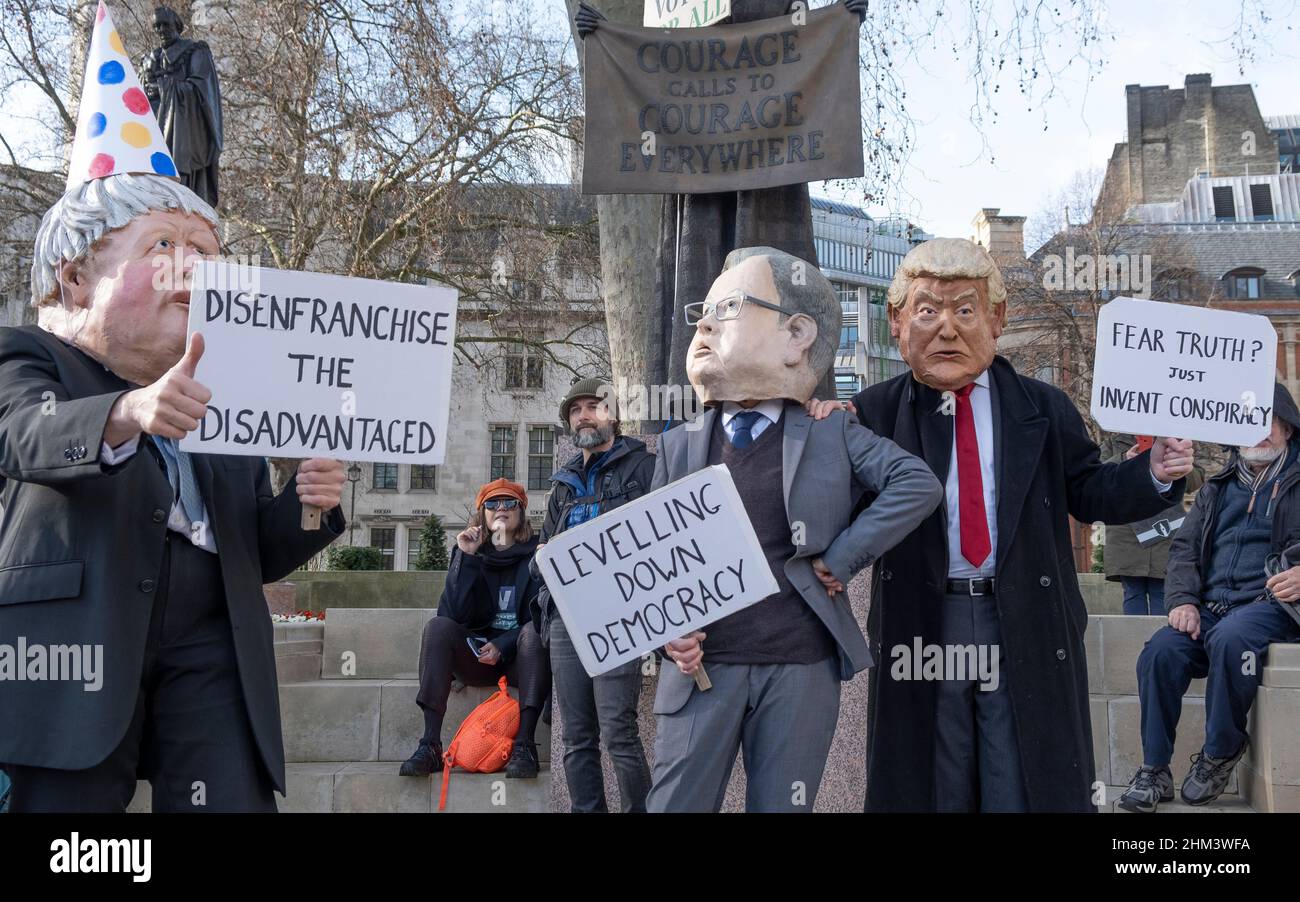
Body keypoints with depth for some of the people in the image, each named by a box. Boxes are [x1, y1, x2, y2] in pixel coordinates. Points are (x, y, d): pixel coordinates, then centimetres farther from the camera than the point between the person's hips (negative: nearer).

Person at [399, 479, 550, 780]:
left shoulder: (536, 554, 1)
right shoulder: (468, 552, 6)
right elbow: (455, 614, -8)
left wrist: (503, 646, -17)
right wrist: (466, 559, -15)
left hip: (518, 659, -2)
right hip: (476, 657, 2)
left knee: (533, 632, -32)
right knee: (438, 626, -24)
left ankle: (525, 744, -37)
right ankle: (430, 744, -31)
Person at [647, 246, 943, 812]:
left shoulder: (831, 436, 3)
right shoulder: (678, 446, 9)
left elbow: (919, 483, -5)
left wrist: (844, 556, -11)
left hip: (801, 670, -1)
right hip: (702, 667, 2)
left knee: (781, 805, 11)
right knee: (676, 803, 3)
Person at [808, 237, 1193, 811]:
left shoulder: (1045, 409, 6)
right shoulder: (874, 412, 1)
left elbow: (1089, 495, 9)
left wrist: (1153, 473, -8)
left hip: (1027, 629, 1)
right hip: (920, 627, 0)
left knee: (1027, 789, 11)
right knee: (927, 789, 14)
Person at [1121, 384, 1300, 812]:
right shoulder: (1218, 488, 23)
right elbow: (1185, 547, 18)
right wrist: (1183, 600, -1)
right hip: (1212, 608, 5)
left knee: (1230, 637, -37)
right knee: (1159, 651, -23)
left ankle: (1220, 753, -16)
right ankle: (1154, 772, -13)